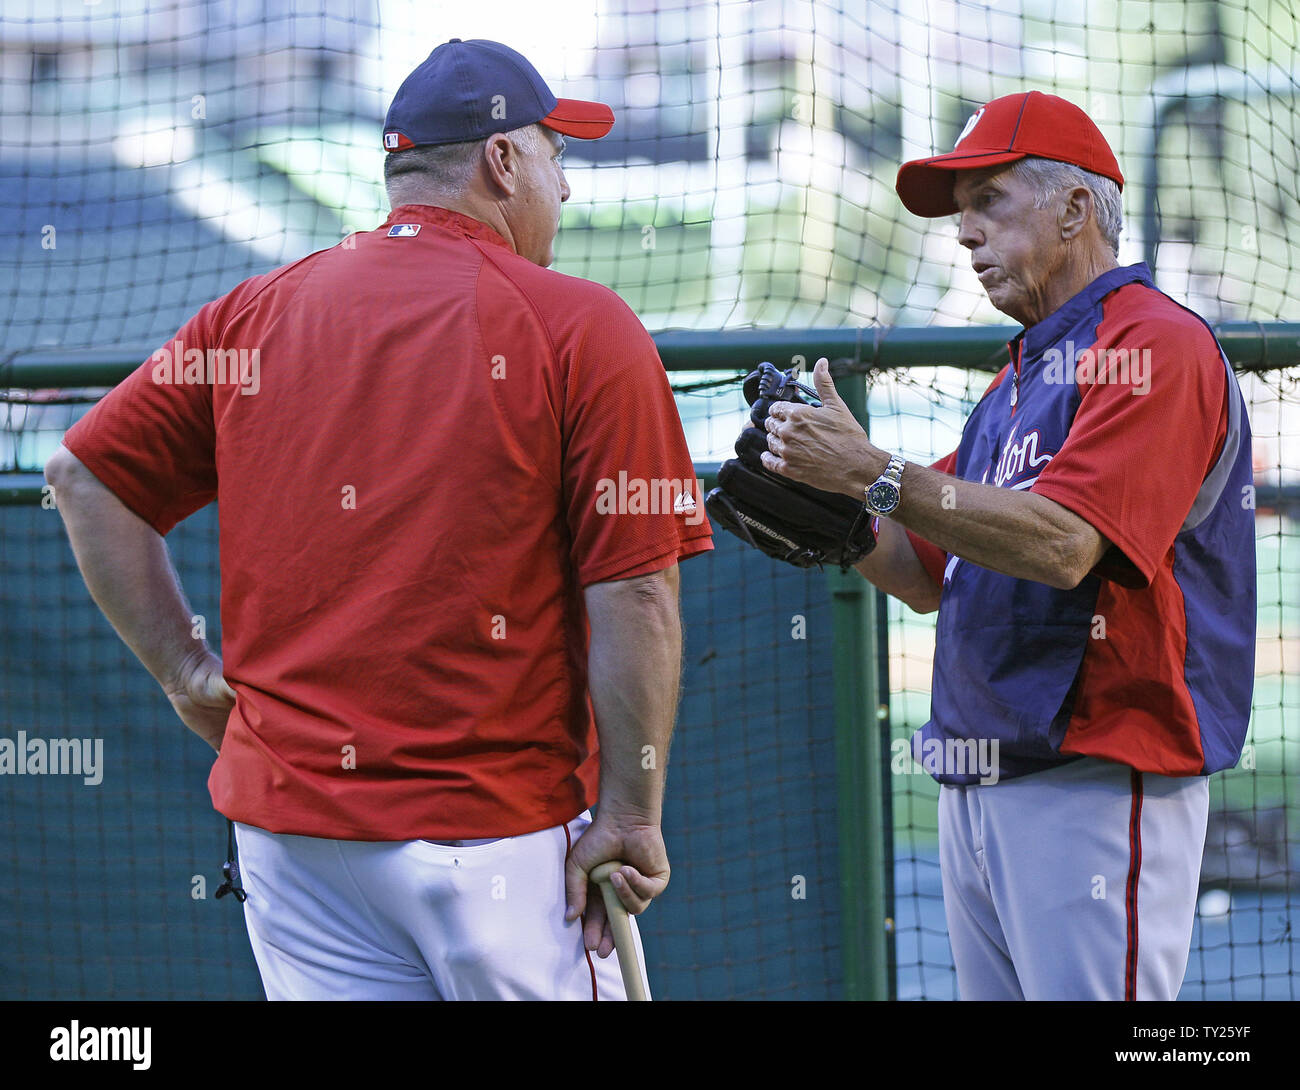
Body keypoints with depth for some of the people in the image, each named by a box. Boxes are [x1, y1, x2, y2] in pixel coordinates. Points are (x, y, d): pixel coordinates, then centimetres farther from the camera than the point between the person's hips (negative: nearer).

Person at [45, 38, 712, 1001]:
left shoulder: (254, 316, 8)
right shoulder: (581, 327, -6)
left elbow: (85, 474, 12)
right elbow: (635, 597, -11)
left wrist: (187, 671, 14)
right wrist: (630, 816, -8)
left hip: (285, 827, 5)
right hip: (501, 830, -5)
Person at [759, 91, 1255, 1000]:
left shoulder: (1157, 345, -9)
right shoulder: (1019, 374, 23)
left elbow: (1064, 545, -22)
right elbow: (928, 575, 21)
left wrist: (877, 473, -21)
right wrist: (822, 501, 3)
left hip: (1098, 785, -10)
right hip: (976, 783, 10)